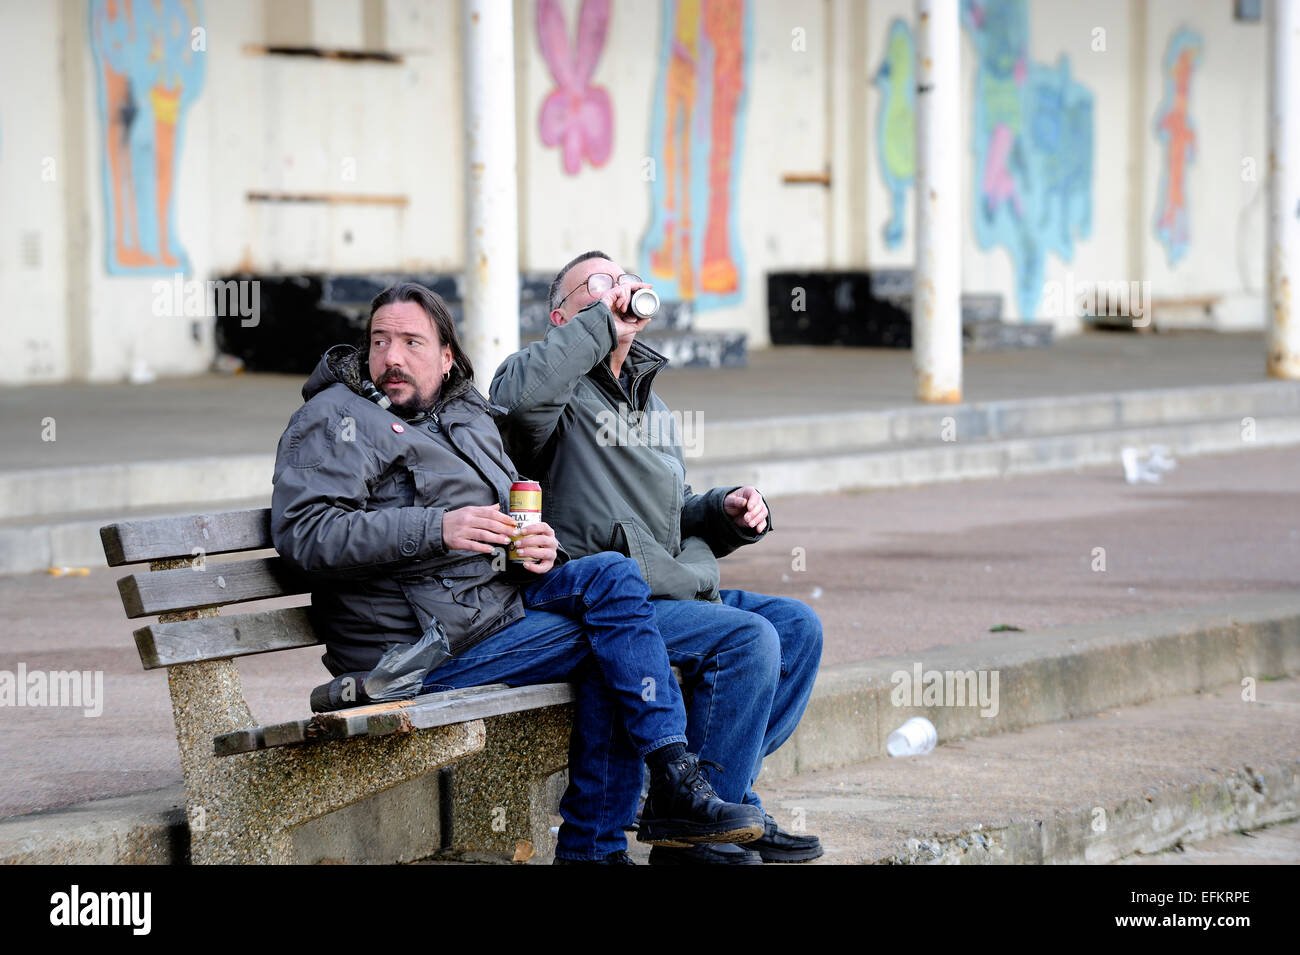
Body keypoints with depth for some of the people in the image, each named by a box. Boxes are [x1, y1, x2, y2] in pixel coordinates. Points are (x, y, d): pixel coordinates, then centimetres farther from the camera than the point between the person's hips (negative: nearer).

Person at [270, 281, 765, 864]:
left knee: (612, 575, -10)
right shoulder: (335, 420, -4)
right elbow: (302, 533, -19)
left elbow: (511, 521, 28)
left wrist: (539, 549, 1)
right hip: (423, 652, -8)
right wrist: (437, 529, -27)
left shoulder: (469, 417, 21)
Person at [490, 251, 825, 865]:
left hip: (678, 589, 9)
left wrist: (727, 512, 10)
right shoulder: (561, 388, -2)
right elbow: (518, 395, -30)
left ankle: (729, 803, 4)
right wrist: (601, 320, -20)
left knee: (797, 626, 2)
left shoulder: (648, 401, 26)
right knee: (748, 639, -23)